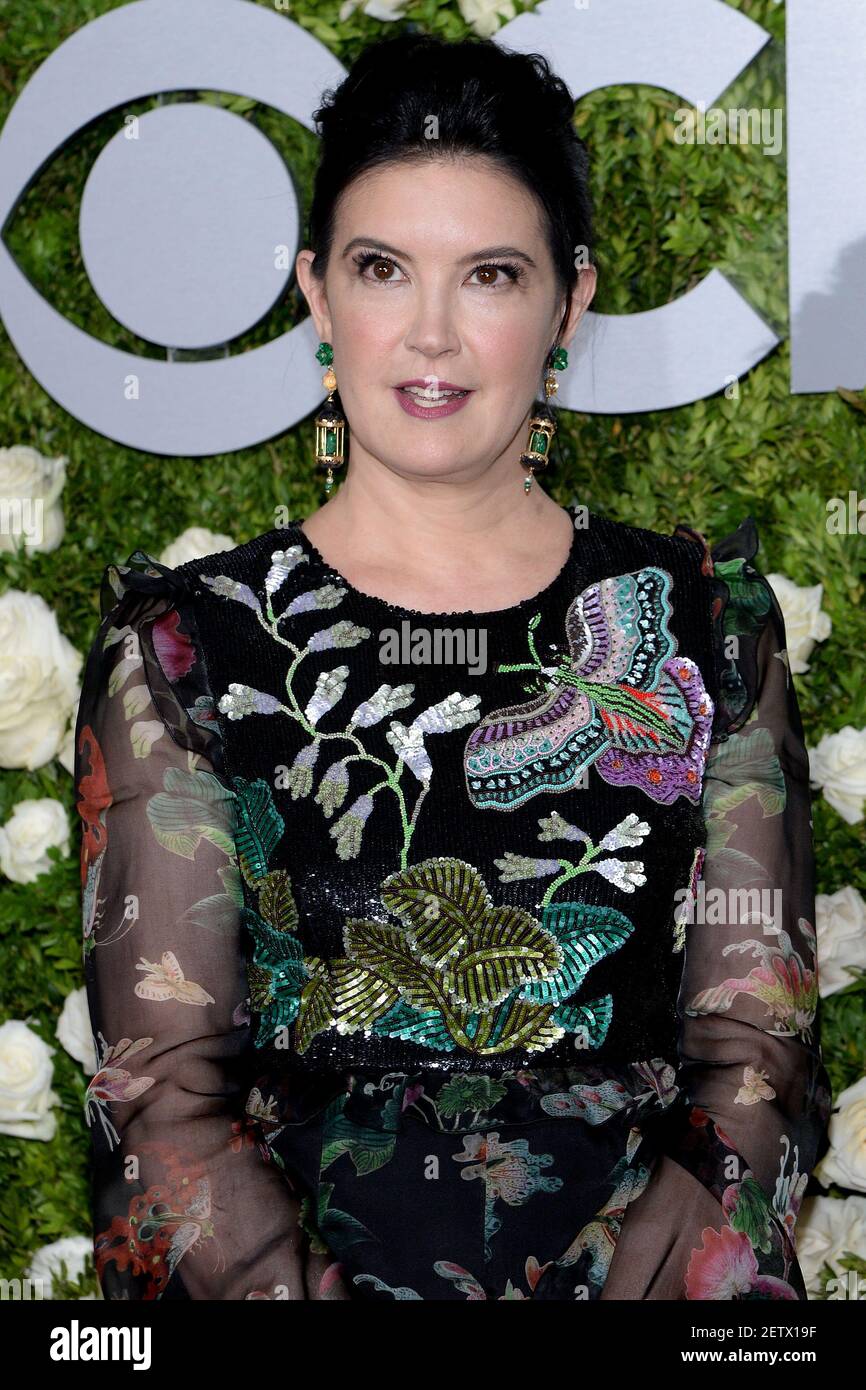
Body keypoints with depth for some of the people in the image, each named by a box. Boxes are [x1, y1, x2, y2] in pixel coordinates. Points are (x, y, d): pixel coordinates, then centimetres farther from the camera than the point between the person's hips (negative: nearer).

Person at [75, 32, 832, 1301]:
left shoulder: (705, 620, 10)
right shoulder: (187, 642, 6)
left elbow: (756, 1034, 5)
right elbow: (163, 1075, 1)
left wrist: (674, 1264, -13)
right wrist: (286, 1282, -17)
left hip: (639, 1247, 2)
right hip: (308, 1254, -1)